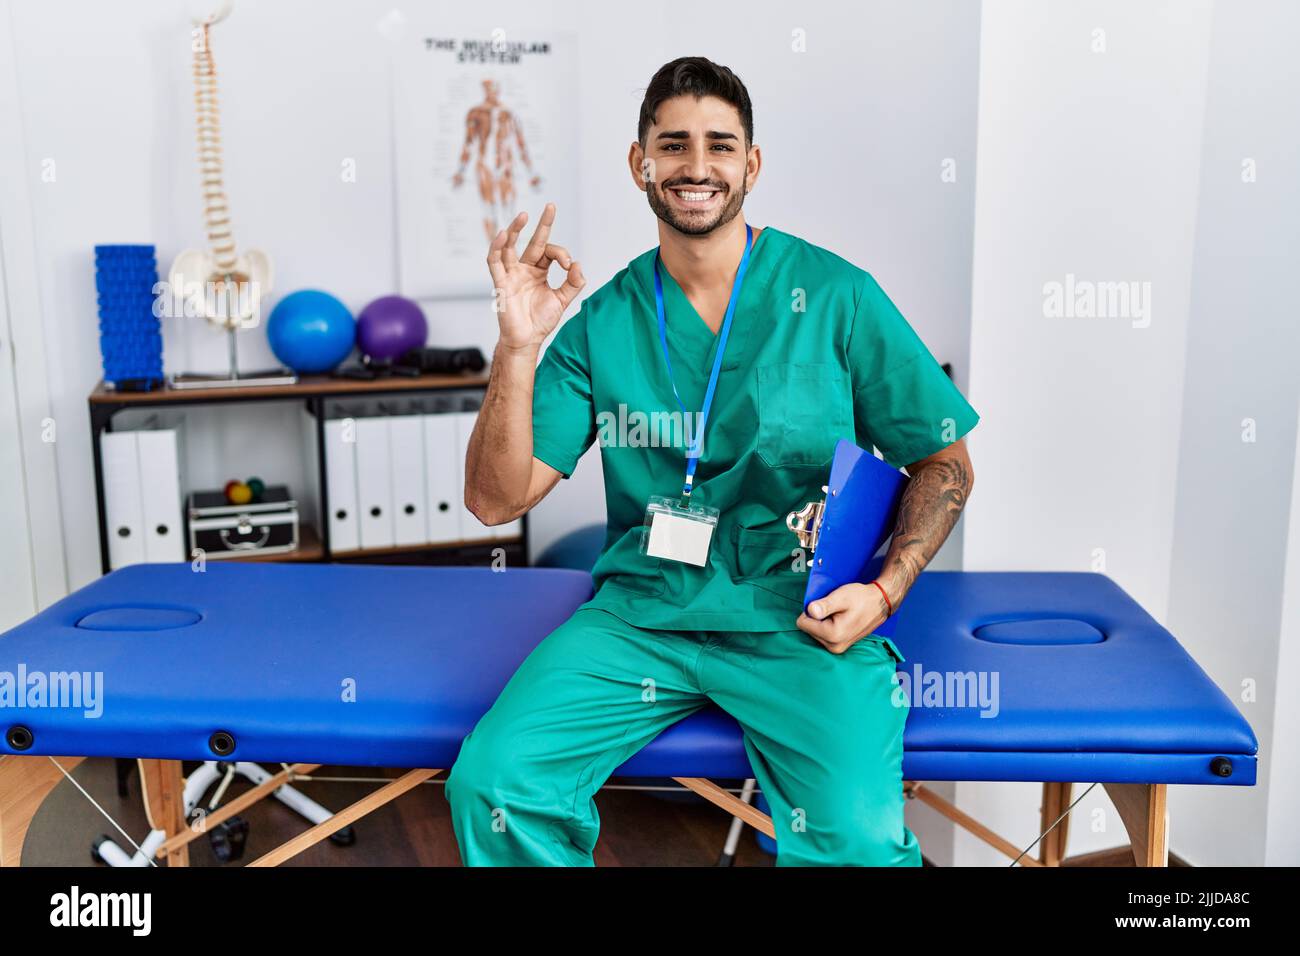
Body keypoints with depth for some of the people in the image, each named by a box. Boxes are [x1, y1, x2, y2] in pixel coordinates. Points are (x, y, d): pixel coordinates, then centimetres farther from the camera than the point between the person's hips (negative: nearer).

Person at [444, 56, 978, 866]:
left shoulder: (835, 296, -1)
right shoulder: (603, 321, 4)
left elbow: (944, 464, 5)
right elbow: (495, 500, 0)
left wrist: (885, 591, -9)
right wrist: (519, 347, -12)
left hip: (799, 619, -2)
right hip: (641, 610, 2)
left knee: (857, 835, -25)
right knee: (491, 783, -17)